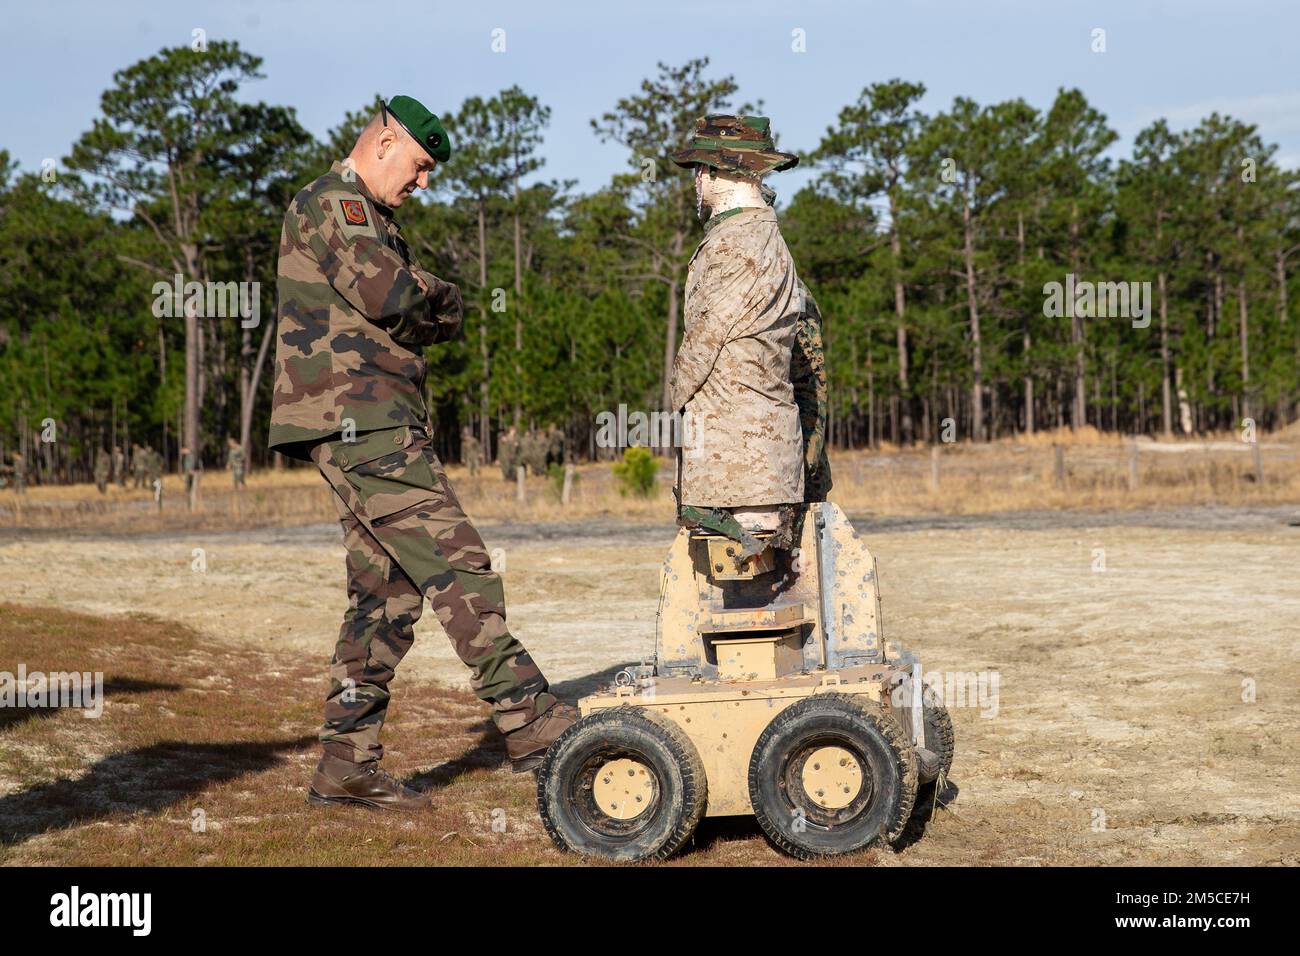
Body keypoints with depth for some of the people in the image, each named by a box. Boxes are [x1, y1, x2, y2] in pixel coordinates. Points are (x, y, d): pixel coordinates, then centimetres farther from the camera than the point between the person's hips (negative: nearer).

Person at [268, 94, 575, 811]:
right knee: (455, 565, -12)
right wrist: (439, 296, 1)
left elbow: (442, 321, 21)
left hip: (370, 427, 11)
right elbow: (393, 297, -20)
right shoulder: (336, 202, -6)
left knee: (386, 591, 9)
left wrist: (429, 309, -1)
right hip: (359, 421, -11)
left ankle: (346, 764, 11)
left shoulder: (366, 215, 27)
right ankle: (530, 723, -12)